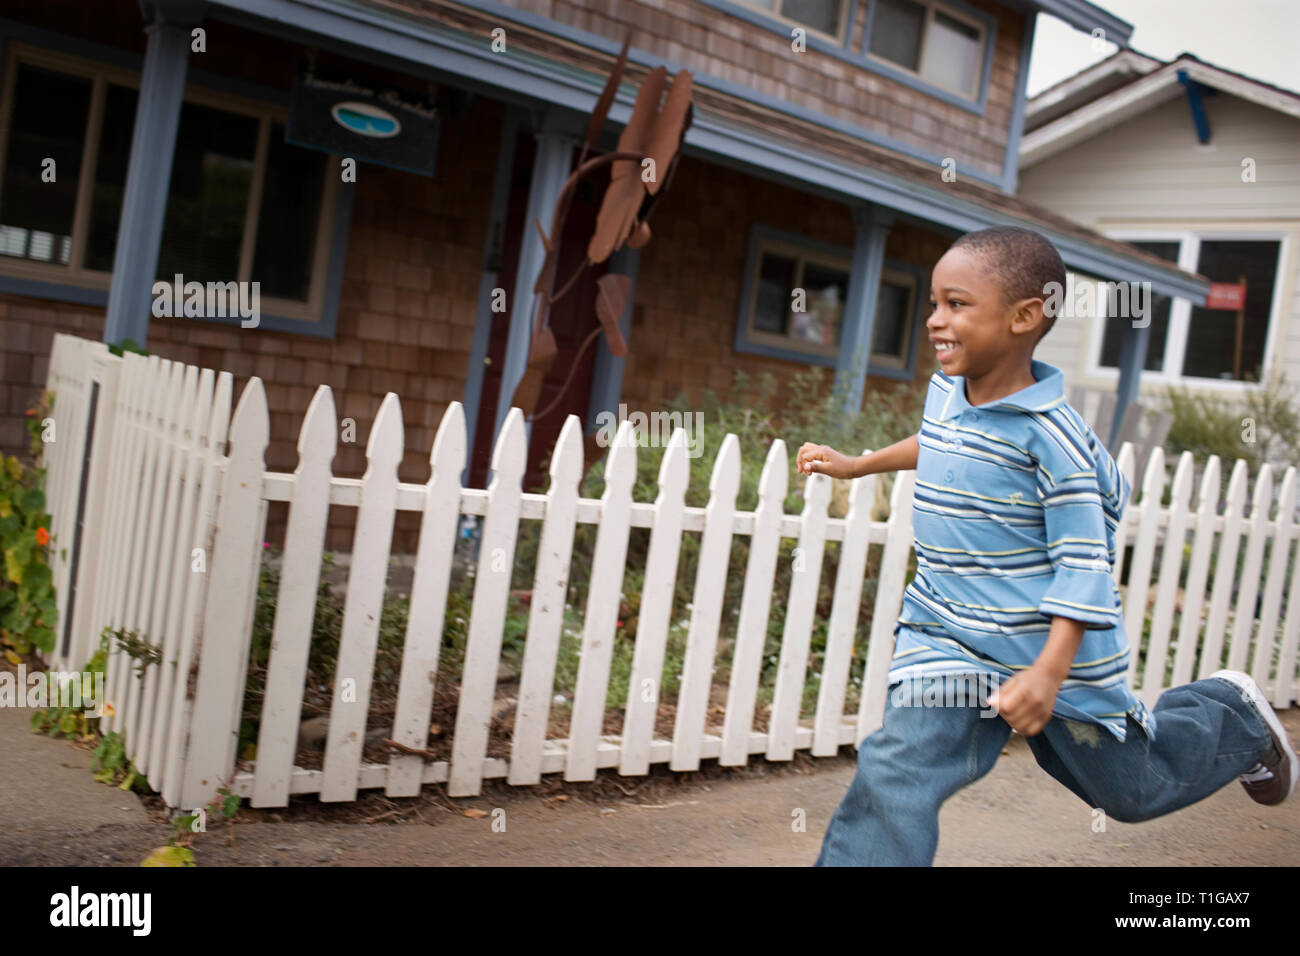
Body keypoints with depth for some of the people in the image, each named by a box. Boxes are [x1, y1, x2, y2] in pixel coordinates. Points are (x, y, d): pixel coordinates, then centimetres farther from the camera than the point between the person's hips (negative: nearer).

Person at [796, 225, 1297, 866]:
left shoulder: (1051, 434, -21)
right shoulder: (944, 393, 1)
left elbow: (1083, 563, -20)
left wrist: (1049, 673, -29)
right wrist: (854, 465, 30)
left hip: (1047, 644, -5)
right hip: (946, 640, 5)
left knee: (1131, 787, 18)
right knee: (894, 775, -15)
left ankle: (1231, 709, 45)